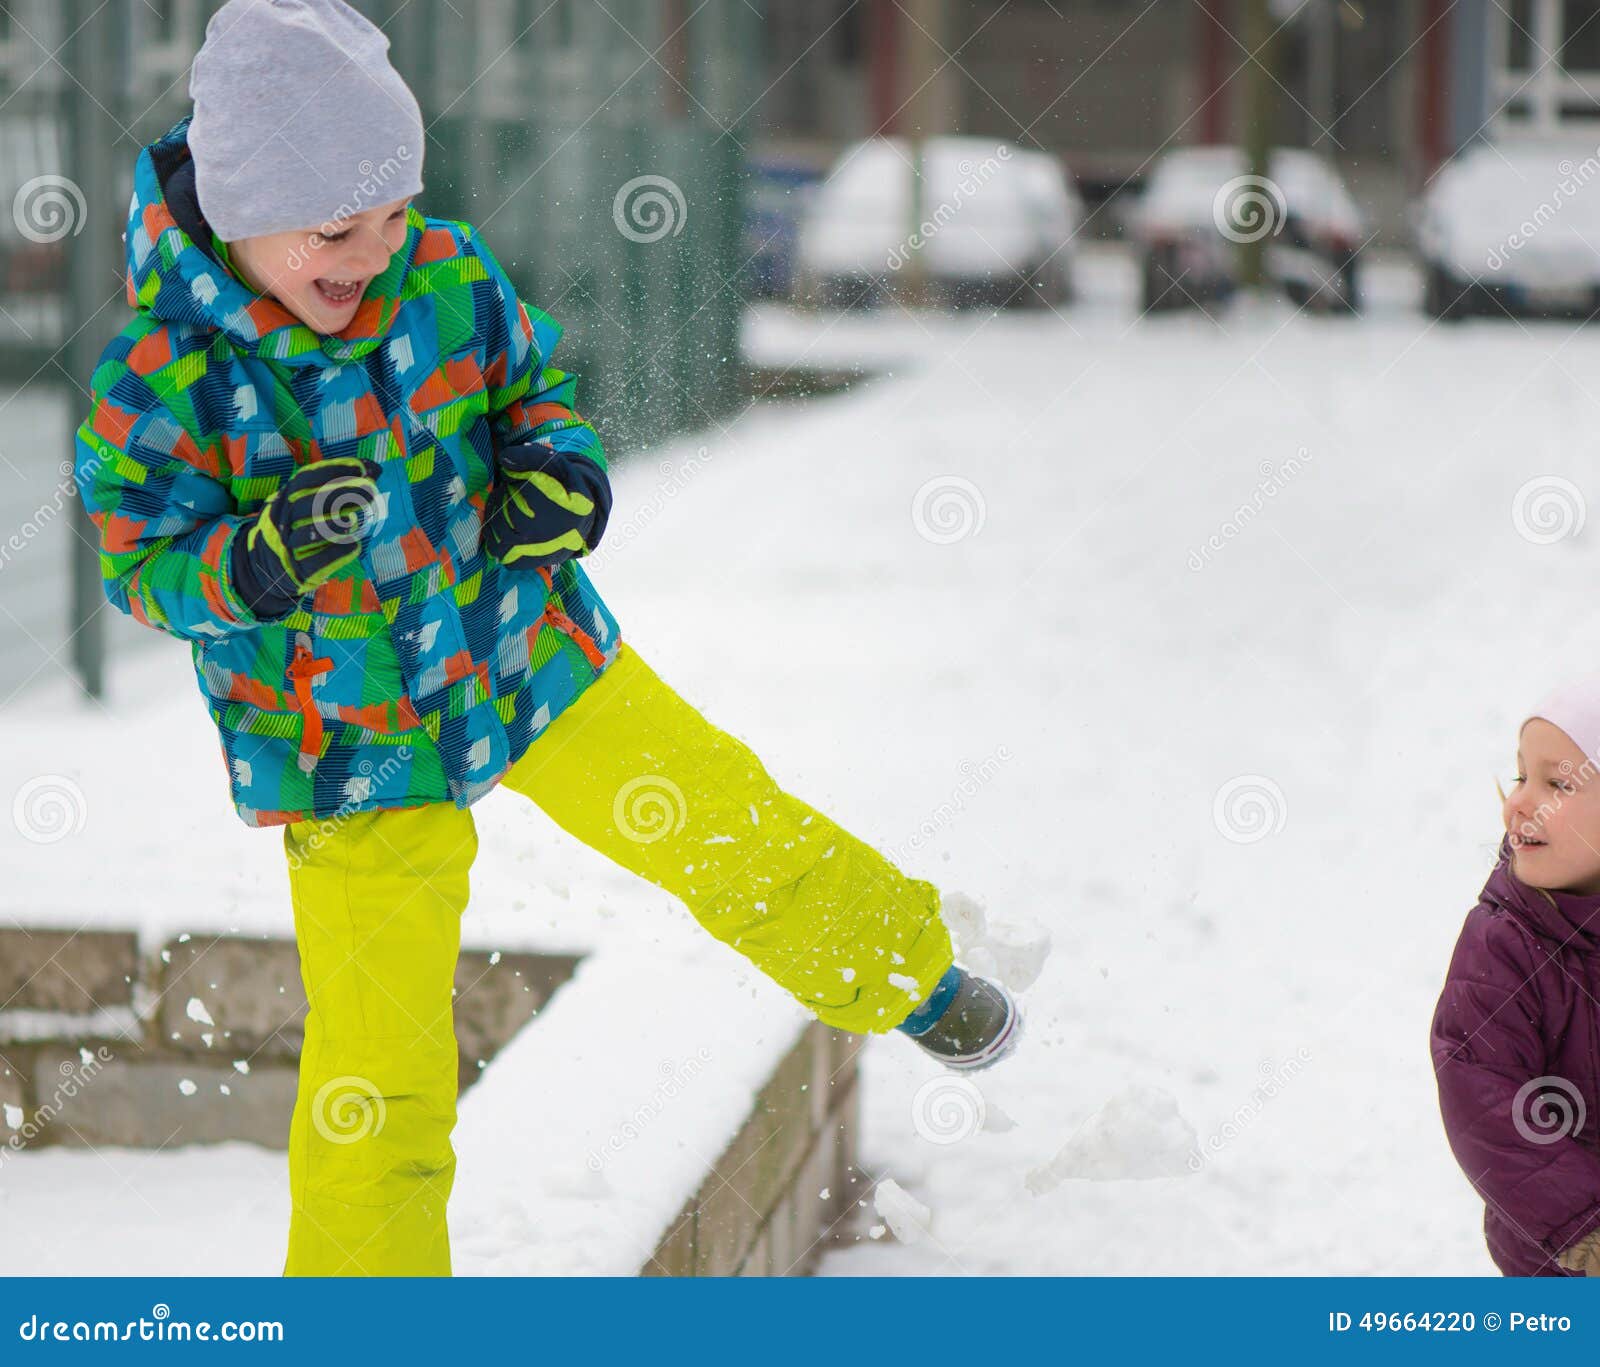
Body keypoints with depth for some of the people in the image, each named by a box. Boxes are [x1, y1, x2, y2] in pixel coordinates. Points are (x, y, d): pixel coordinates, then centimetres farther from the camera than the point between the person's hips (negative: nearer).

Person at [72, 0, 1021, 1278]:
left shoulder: (449, 274, -12)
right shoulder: (157, 374, -22)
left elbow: (537, 378, 6)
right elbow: (141, 563, -16)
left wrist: (559, 470, -16)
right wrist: (262, 558, -36)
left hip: (530, 647, 3)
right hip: (349, 744, -3)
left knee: (724, 825, 11)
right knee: (376, 1056, 2)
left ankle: (903, 972, 38)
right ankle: (362, 1282, 22)